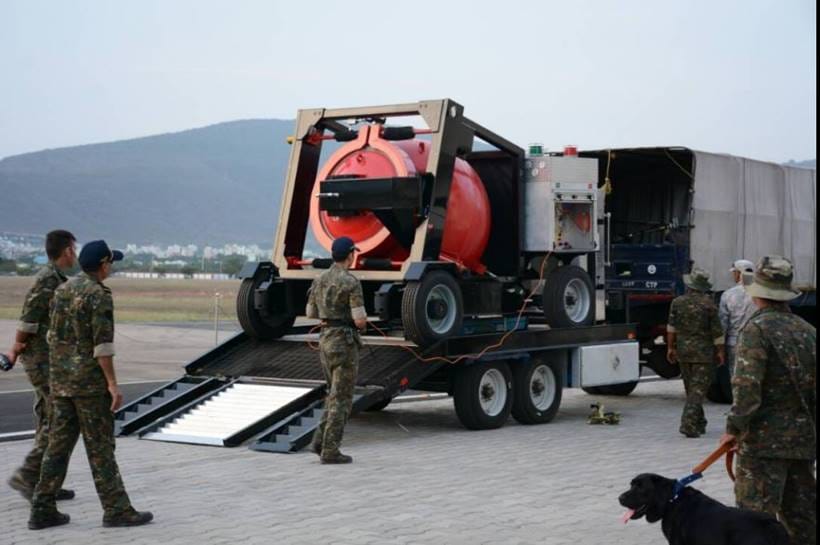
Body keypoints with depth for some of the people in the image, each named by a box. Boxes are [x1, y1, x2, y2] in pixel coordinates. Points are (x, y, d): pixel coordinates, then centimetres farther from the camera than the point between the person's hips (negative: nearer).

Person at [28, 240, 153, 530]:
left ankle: (43, 510, 8)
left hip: (62, 379, 8)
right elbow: (102, 343, -20)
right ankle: (116, 510, 3)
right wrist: (113, 384, -20)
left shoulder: (63, 290, 12)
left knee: (59, 444, 9)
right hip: (90, 381, -8)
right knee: (100, 447, -3)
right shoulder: (99, 295, -14)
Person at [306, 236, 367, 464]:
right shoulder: (352, 283, -16)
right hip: (345, 344, -7)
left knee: (336, 394, 20)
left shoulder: (320, 279, 8)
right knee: (341, 399, -1)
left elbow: (310, 313, 17)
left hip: (325, 341, 7)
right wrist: (362, 322, 6)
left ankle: (321, 440, 10)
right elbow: (360, 320, -18)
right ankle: (330, 451, -1)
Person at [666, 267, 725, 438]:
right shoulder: (708, 304, -10)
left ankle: (699, 424, 25)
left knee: (691, 388, 15)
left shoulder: (677, 302, 0)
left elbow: (671, 327, 3)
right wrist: (720, 351, 2)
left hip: (683, 351, 4)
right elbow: (717, 331, -7)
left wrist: (670, 347, 12)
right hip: (704, 352, -4)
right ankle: (688, 423, -16)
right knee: (698, 389, -4)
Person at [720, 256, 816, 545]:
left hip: (765, 437, -7)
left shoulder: (757, 328, -11)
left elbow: (747, 383, -21)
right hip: (803, 436, 7)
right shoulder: (807, 330, 11)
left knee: (756, 513, -6)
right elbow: (814, 383, 15)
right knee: (801, 513, 15)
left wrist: (736, 426, -15)